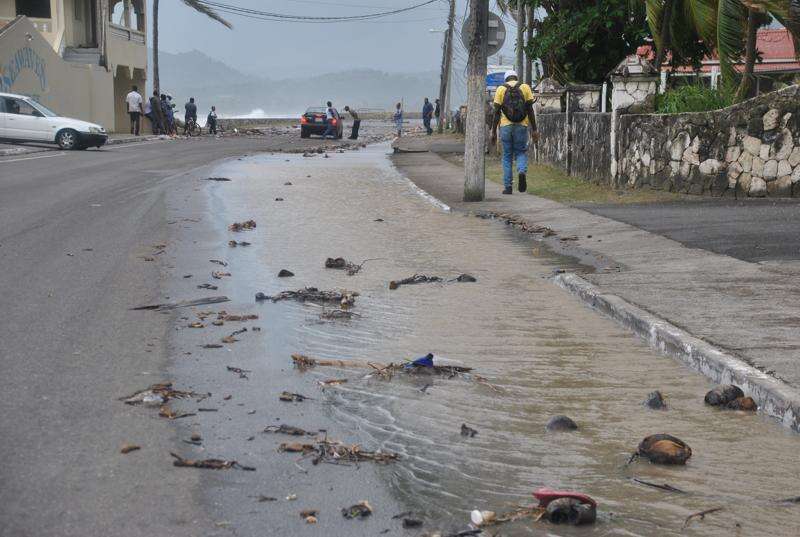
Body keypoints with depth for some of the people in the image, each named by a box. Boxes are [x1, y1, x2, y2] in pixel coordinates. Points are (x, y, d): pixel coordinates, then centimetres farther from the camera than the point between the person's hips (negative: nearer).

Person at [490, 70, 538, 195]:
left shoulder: (501, 89, 5)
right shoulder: (525, 87, 6)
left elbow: (497, 113, 0)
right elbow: (530, 111, 0)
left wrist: (494, 132, 4)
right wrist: (534, 130, 1)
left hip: (506, 127, 0)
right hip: (522, 126, 0)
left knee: (507, 156, 9)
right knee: (521, 152, 15)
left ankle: (508, 186, 6)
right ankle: (522, 172, -16)